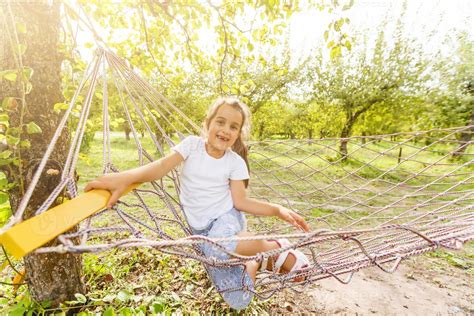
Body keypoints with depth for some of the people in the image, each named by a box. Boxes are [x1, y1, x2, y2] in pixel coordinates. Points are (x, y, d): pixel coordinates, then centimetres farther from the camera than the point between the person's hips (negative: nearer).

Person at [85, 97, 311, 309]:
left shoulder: (236, 162, -7)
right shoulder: (192, 144, -7)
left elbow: (240, 201, -7)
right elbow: (162, 166, -19)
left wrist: (277, 210, -17)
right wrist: (124, 178, -37)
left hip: (226, 217, -1)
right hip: (201, 228, 1)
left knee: (218, 247, -41)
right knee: (238, 301, -9)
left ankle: (274, 248, -11)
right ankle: (255, 261, 21)